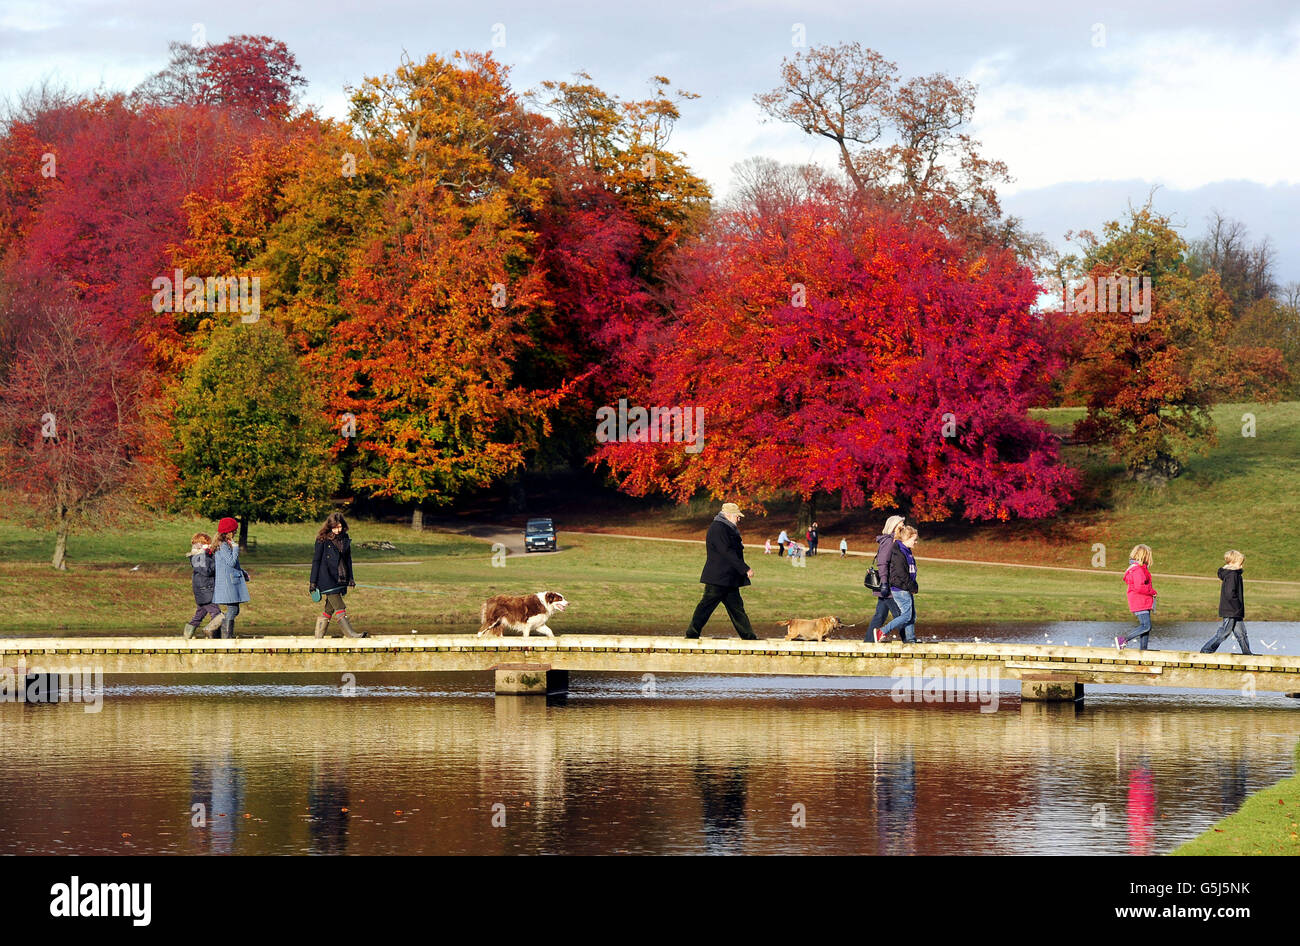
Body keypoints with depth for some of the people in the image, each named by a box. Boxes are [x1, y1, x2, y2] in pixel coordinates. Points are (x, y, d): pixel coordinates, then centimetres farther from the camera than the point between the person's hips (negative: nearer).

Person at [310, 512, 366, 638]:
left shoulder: (345, 539, 10)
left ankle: (318, 638, 12)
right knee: (339, 608, -10)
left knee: (328, 609, 6)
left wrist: (350, 578, 17)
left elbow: (348, 559, 19)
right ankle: (351, 635, -15)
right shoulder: (323, 540, -6)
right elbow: (316, 560, -3)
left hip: (340, 579, 6)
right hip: (326, 579, -6)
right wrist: (313, 582, -5)